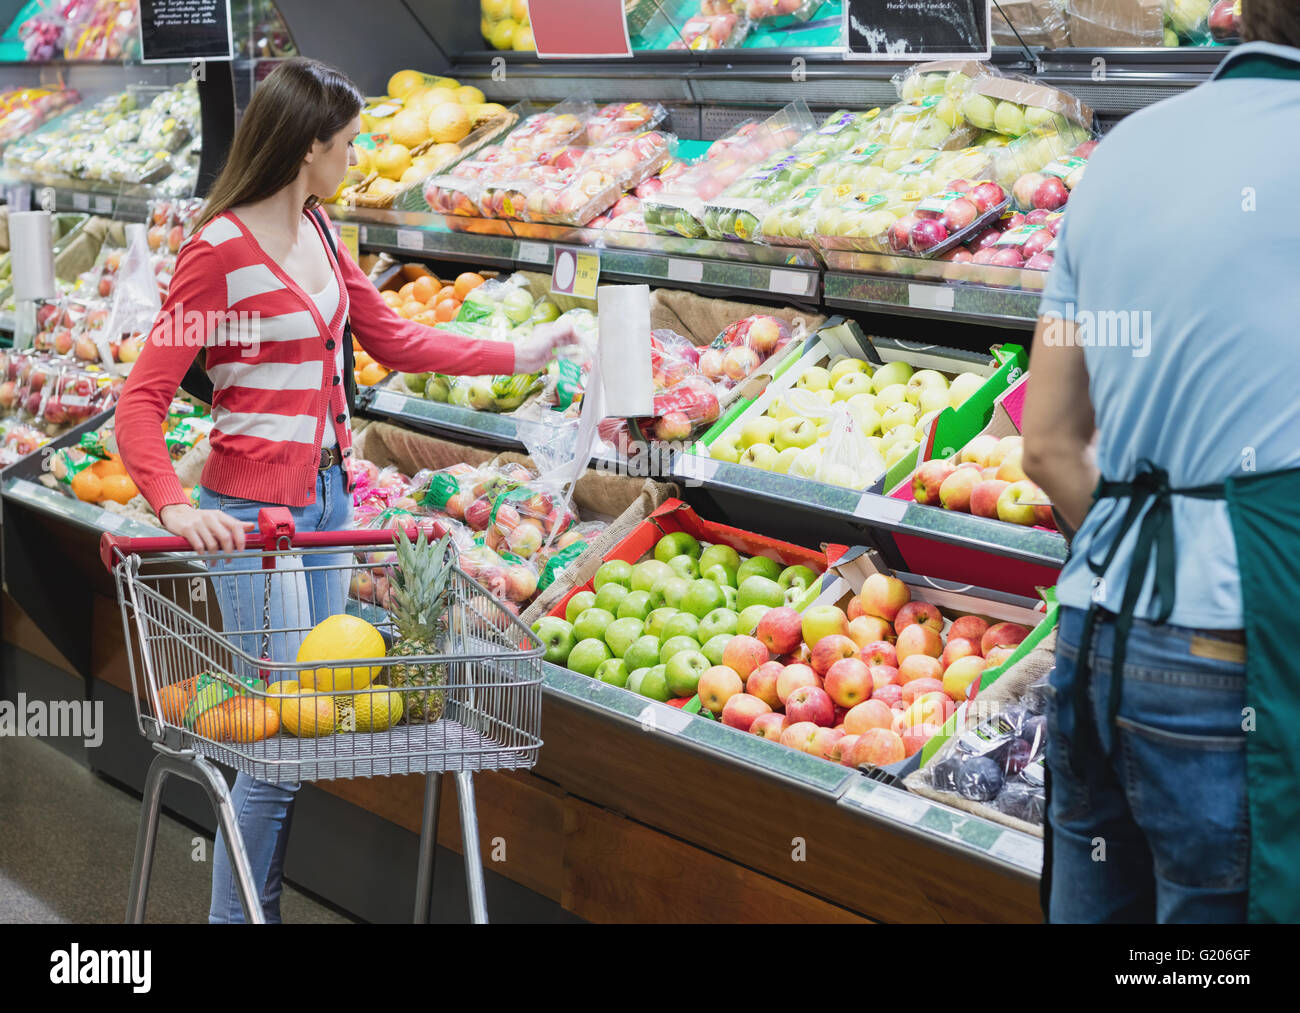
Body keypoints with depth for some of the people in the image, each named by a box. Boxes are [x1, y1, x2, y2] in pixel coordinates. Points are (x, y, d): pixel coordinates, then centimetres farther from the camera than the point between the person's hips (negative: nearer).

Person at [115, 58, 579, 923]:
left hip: (330, 498, 8)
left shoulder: (315, 232, 9)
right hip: (256, 516, -8)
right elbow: (143, 399, -16)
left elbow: (394, 340, 19)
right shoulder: (220, 252, -15)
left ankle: (258, 904, 22)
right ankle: (236, 914, 7)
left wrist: (521, 354, 17)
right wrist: (175, 507, -31)